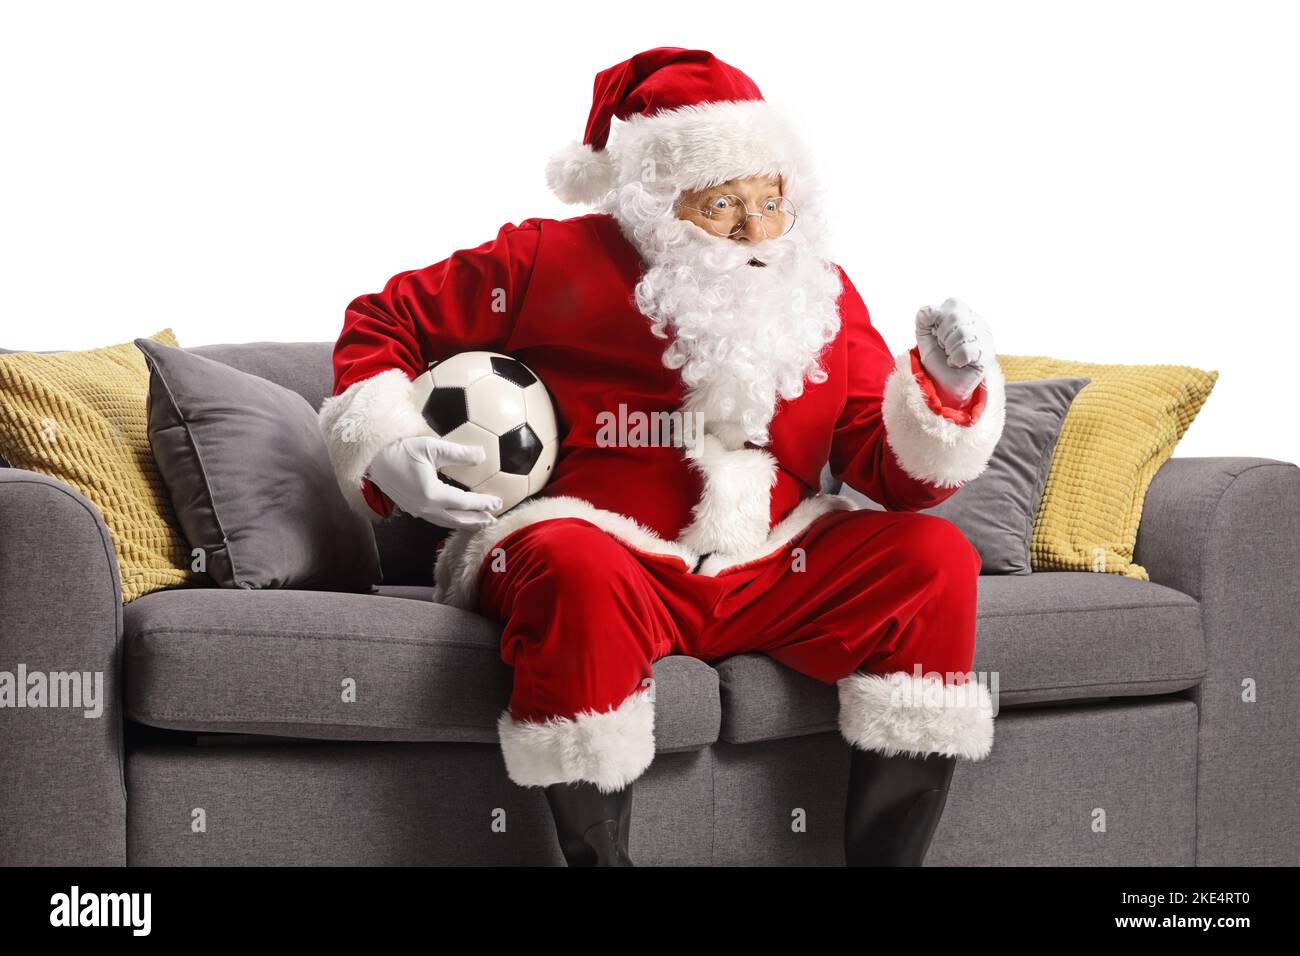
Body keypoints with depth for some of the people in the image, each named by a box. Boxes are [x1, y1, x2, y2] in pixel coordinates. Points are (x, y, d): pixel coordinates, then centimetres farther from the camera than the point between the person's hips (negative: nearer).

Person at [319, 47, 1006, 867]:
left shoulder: (822, 293, 10)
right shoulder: (557, 262, 0)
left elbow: (891, 470, 6)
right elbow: (385, 322, 10)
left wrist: (946, 389, -15)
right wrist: (387, 448, -7)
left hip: (763, 576, 4)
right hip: (606, 557, -4)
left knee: (935, 559, -15)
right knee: (579, 572, -39)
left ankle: (885, 860, -12)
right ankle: (595, 859, -28)